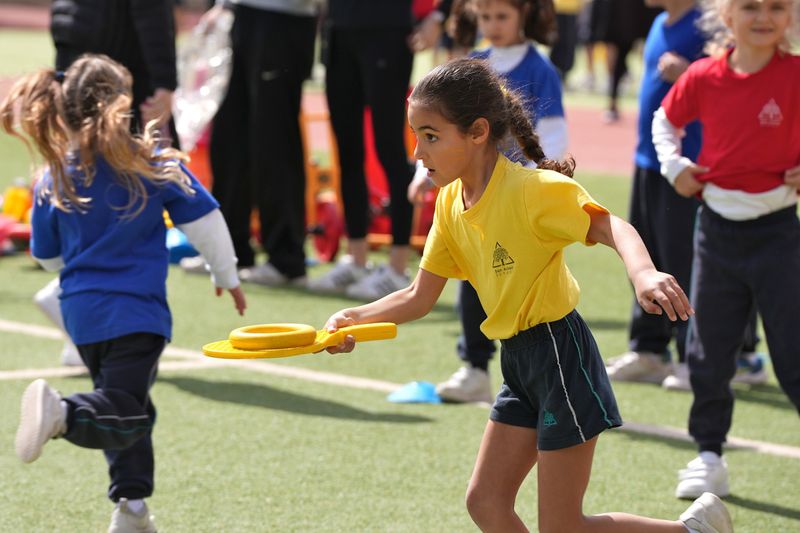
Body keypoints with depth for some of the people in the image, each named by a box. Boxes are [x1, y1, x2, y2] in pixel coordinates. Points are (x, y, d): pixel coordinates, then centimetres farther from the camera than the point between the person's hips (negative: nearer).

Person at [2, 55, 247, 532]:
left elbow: (47, 257, 13)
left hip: (81, 312, 5)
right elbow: (205, 221, -2)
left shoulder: (54, 180, 3)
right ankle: (62, 413, -39)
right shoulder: (154, 163, -7)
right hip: (135, 312, -5)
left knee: (126, 410, 22)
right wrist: (227, 276, 14)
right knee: (124, 414, -11)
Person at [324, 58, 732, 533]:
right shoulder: (451, 203, 5)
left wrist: (643, 273, -50)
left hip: (559, 353, -8)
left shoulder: (532, 189, -19)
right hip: (517, 362, 9)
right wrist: (354, 319, -4)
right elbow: (421, 297, 11)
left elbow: (613, 228, -29)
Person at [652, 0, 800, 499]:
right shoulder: (704, 77, -2)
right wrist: (674, 163, 1)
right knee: (708, 350, 11)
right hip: (717, 227, 4)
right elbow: (666, 119, 16)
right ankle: (709, 456, 24)